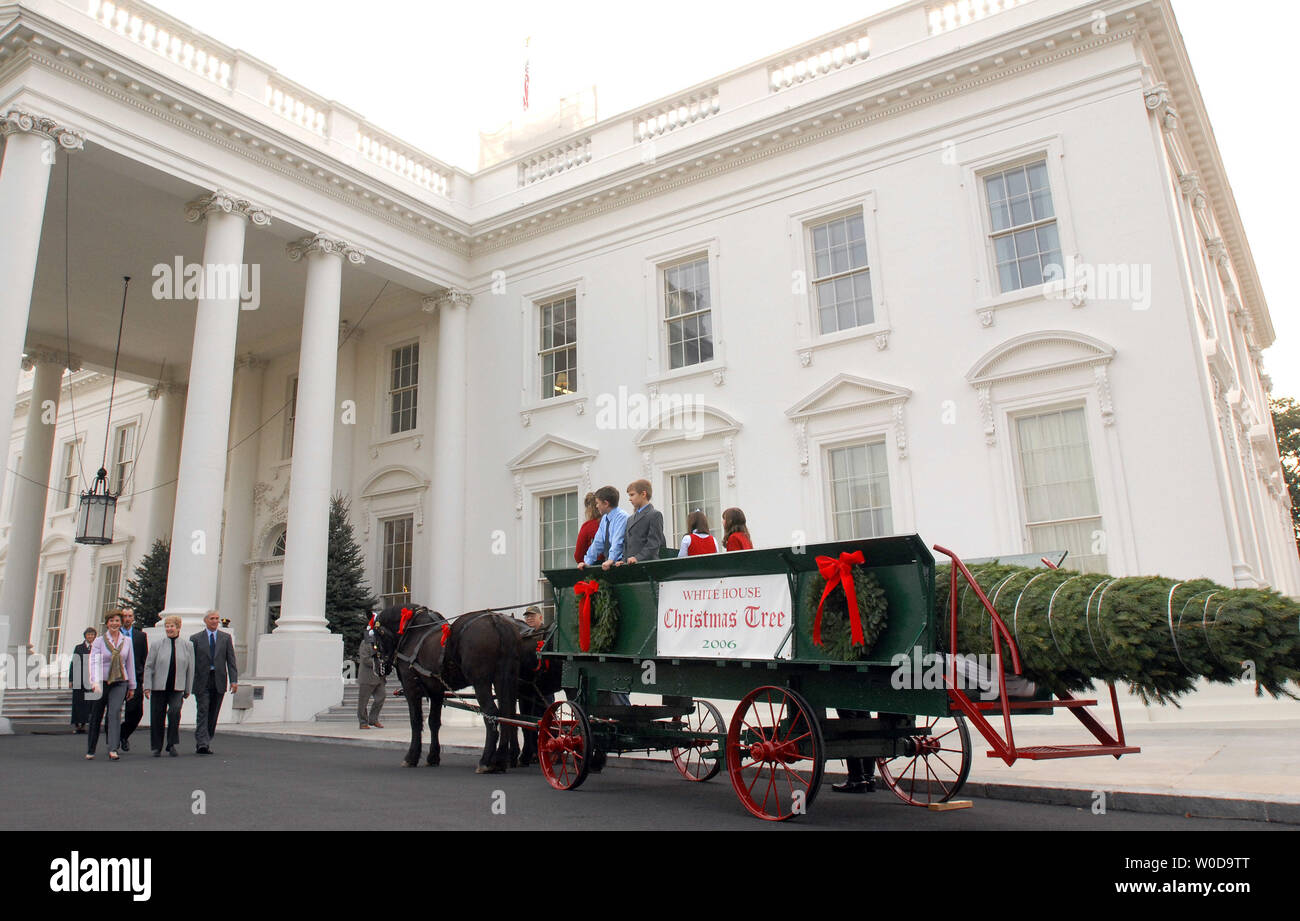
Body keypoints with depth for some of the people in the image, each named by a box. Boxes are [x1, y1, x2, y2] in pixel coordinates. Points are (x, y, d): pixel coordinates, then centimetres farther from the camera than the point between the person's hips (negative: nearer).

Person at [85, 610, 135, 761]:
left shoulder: (127, 641, 7)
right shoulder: (99, 641, 0)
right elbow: (93, 662, -11)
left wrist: (132, 686, 12)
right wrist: (95, 682, -26)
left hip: (120, 682, 0)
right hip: (101, 682, 0)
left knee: (115, 712, -17)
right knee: (96, 717, 9)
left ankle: (113, 750, -21)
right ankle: (90, 751, 26)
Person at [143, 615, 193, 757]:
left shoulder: (188, 645, 6)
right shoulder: (157, 645, 4)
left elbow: (190, 669, 9)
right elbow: (148, 666, 4)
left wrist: (187, 689, 7)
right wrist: (147, 686, -5)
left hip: (177, 688, 0)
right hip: (158, 687, 1)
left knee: (175, 711, -19)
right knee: (157, 717, 5)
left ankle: (172, 744, -7)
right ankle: (157, 748, 20)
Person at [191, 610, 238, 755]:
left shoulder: (226, 638, 10)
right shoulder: (196, 638, 5)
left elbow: (231, 660, 6)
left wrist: (234, 680, -4)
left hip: (219, 681, 2)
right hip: (202, 681, -2)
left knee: (213, 714, 6)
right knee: (202, 711, -11)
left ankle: (206, 743, 16)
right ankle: (202, 743, -14)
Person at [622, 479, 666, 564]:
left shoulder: (655, 515, -3)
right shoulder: (631, 519, 23)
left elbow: (654, 543, -11)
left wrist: (638, 558, -20)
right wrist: (624, 560, 5)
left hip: (646, 564, -7)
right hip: (630, 564, 7)